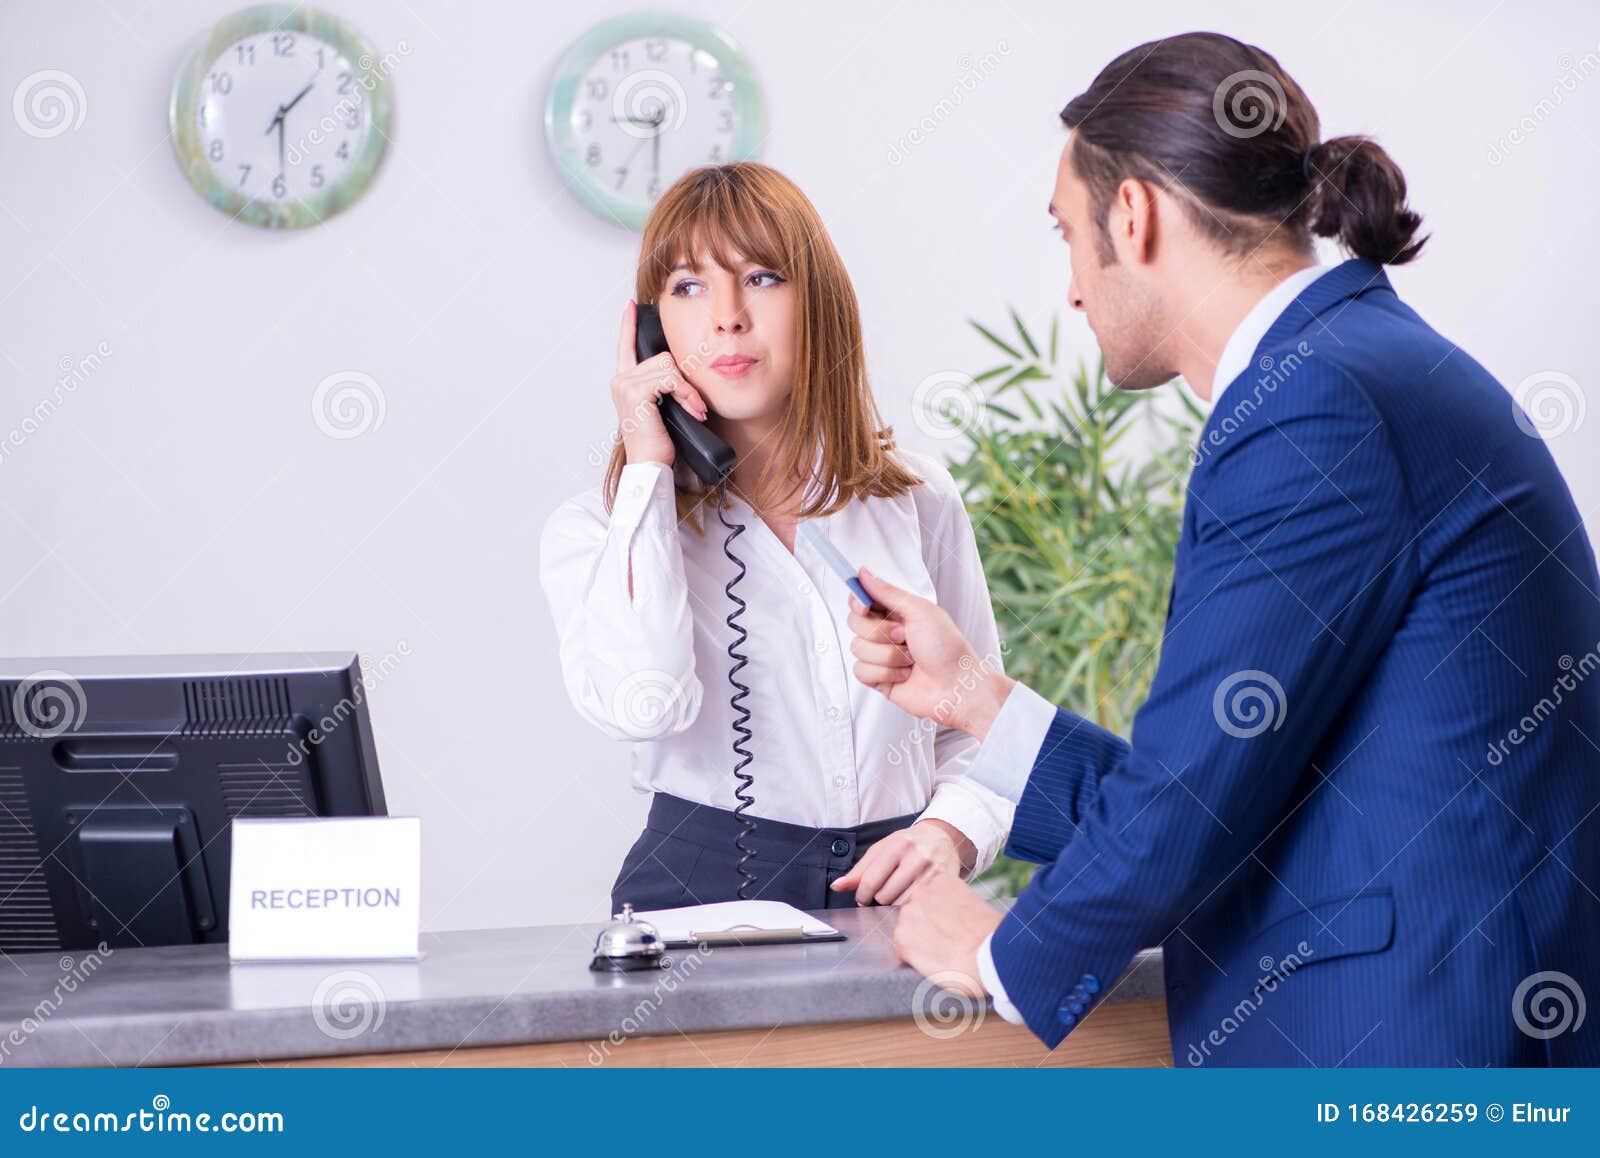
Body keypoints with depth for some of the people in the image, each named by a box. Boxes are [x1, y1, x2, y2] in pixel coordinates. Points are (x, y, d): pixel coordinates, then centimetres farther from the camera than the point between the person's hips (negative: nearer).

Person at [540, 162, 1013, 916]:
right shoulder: (595, 531, 6)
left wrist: (950, 832, -2)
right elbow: (641, 704, -15)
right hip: (702, 899, -3)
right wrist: (647, 467, -5)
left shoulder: (917, 504, 13)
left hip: (893, 909, 3)